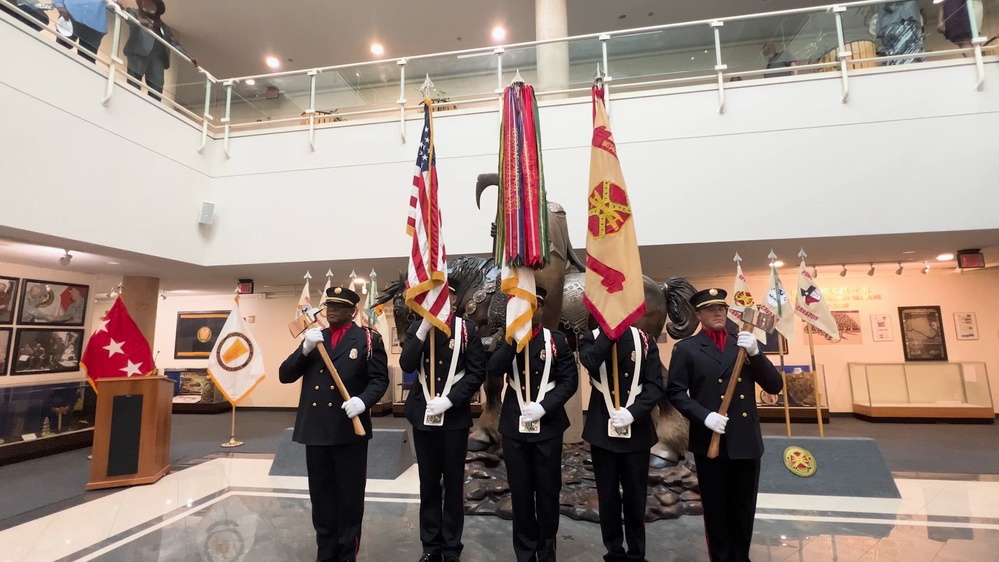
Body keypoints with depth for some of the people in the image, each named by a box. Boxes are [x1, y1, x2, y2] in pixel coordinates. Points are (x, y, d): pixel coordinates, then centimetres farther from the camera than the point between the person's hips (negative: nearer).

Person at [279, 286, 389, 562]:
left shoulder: (368, 339, -1)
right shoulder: (313, 338, 12)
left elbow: (379, 379, -5)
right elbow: (285, 375, 5)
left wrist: (363, 400, -24)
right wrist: (305, 349, -11)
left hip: (350, 429, -4)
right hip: (315, 428, 4)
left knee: (349, 497, 8)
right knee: (321, 497, 15)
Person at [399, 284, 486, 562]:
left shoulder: (467, 329, -4)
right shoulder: (417, 328, 4)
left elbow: (477, 373, -8)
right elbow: (406, 366, -8)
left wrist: (449, 400, -16)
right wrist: (423, 329, -17)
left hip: (455, 415, -2)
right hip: (423, 414, 3)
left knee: (453, 482, 9)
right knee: (428, 482, 13)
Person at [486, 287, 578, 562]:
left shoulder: (557, 340, 0)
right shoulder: (507, 340, 5)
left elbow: (569, 380, -5)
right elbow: (494, 370, -13)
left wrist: (544, 406, -16)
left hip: (548, 426, -1)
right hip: (513, 426, 1)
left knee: (548, 490, 10)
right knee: (520, 492, 12)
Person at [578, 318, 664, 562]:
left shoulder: (644, 340, 2)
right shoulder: (591, 338, 0)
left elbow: (655, 385, -4)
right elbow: (590, 363, -22)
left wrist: (633, 412, -17)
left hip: (637, 430, 1)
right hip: (602, 430, 0)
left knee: (635, 497, 12)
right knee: (608, 496, 11)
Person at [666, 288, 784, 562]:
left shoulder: (745, 344, 9)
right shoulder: (686, 349, -3)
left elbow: (774, 386, 2)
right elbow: (675, 392, -6)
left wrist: (755, 353, -12)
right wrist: (704, 416, -19)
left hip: (746, 440, 3)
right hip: (710, 441, -3)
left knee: (744, 510, 16)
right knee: (716, 510, 11)